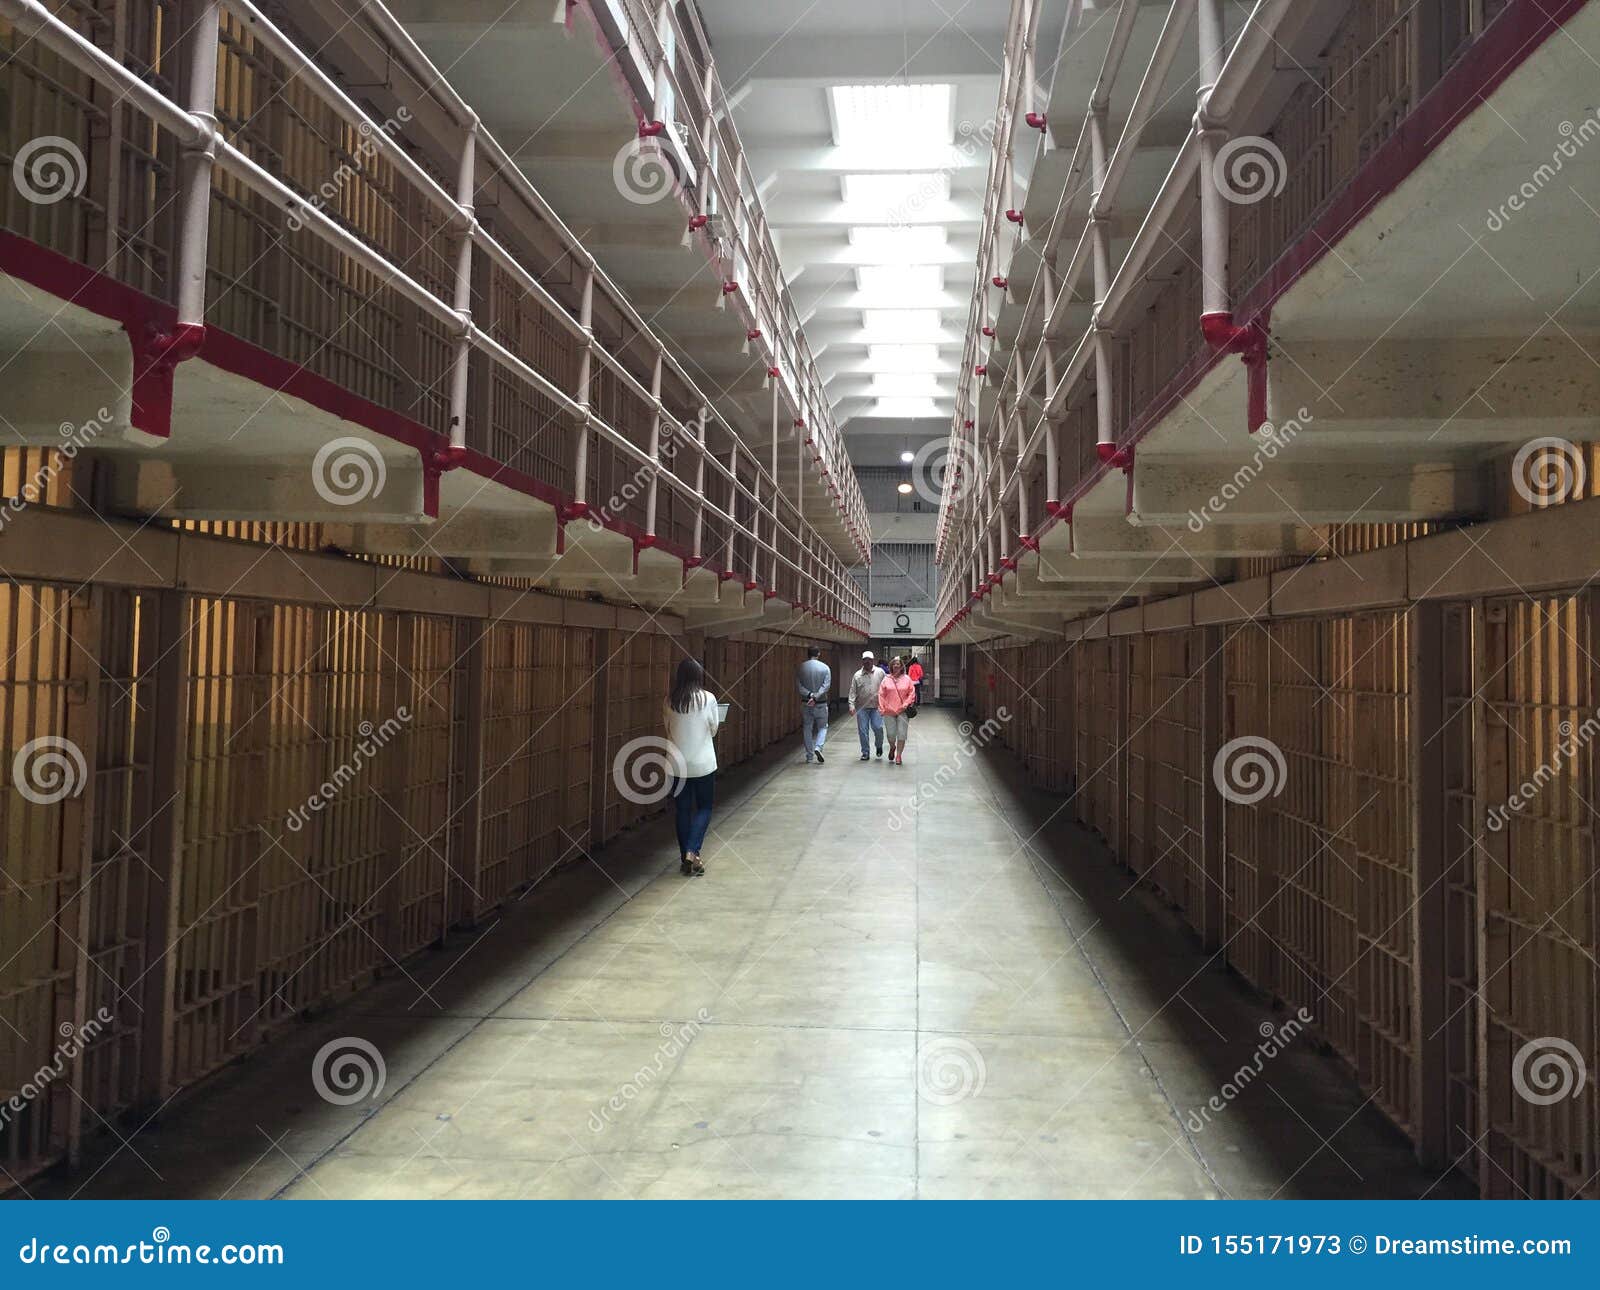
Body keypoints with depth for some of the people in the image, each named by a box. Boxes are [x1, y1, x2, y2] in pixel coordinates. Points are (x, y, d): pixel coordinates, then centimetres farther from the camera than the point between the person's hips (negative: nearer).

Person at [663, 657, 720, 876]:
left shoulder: (670, 701, -3)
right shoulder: (708, 699, -10)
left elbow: (669, 730, 8)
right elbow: (714, 729, 0)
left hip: (678, 764, 3)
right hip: (703, 764, -2)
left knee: (683, 810, 12)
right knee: (704, 808, 11)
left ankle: (685, 858, 16)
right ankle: (692, 852, -5)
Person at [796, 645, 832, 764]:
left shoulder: (800, 668, 0)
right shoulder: (825, 667, -4)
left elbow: (798, 686, -8)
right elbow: (826, 685, -13)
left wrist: (809, 694, -14)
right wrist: (816, 697, -18)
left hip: (805, 704, 1)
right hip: (821, 703, -1)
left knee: (807, 729, 9)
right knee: (822, 727, 12)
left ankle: (809, 757, 11)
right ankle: (818, 747, -12)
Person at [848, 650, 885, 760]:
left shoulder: (880, 673, 6)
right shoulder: (857, 675, 6)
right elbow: (853, 692, 3)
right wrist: (851, 704, -10)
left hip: (876, 707, -1)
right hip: (862, 708, 1)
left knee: (877, 727, -11)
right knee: (863, 731, 1)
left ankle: (879, 746, 17)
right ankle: (865, 753, 12)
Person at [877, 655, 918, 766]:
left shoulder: (907, 679, 5)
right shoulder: (886, 679, 4)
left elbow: (912, 693, 5)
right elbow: (881, 695, 4)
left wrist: (906, 704, -8)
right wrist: (881, 709, -4)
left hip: (903, 711, 0)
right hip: (889, 711, 0)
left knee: (902, 734, -2)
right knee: (890, 734, 2)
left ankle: (899, 756, 8)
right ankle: (892, 747, 34)